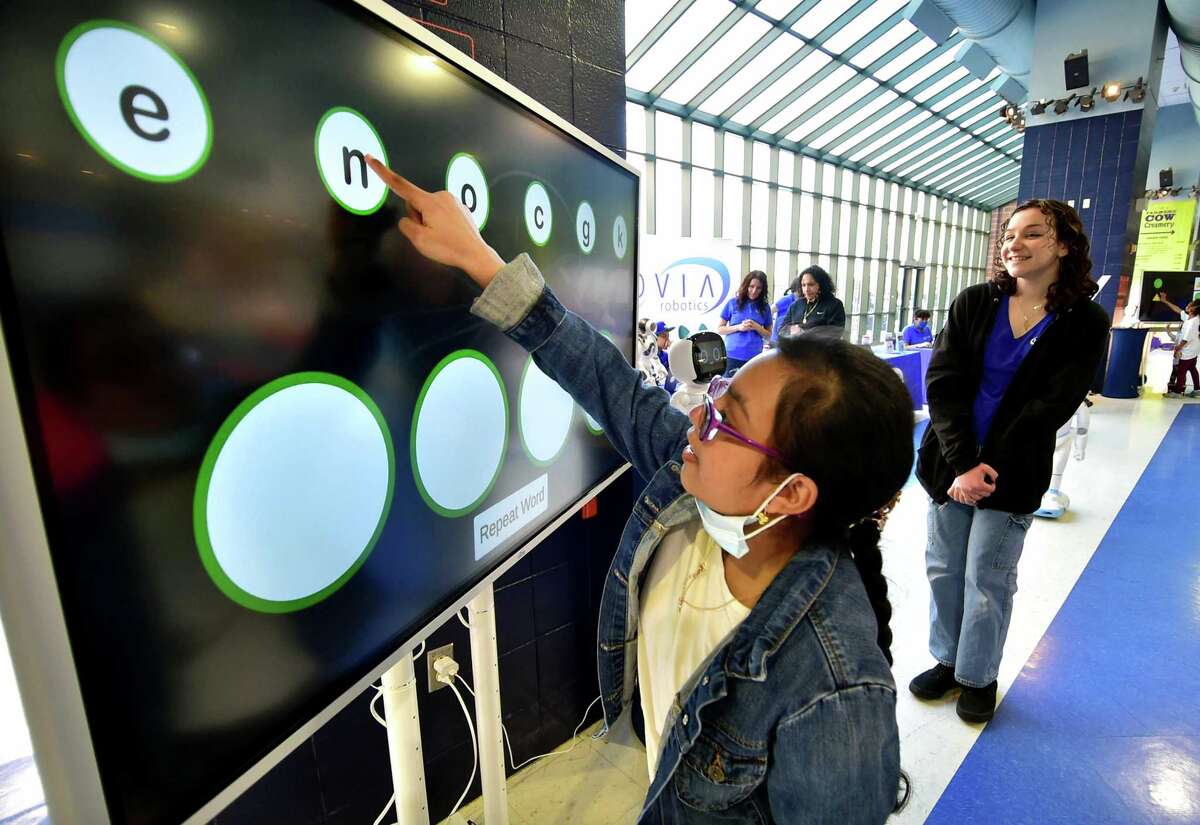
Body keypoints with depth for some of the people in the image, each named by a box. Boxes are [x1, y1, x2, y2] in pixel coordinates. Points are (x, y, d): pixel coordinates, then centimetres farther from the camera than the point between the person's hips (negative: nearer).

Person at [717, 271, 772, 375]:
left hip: (754, 357, 1)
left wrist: (757, 327, -9)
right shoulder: (733, 303, 2)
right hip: (733, 356, -1)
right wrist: (738, 327, -13)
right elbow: (719, 329, 2)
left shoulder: (765, 307, 6)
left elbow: (769, 335, 10)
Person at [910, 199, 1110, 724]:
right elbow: (943, 382, -9)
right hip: (949, 463, 2)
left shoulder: (1085, 324, -3)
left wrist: (984, 468, -16)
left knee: (987, 581, 7)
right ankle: (947, 660, 33)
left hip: (1011, 477, -2)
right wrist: (962, 463, -18)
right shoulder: (975, 302, 0)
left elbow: (1049, 409, -10)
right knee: (943, 569, 12)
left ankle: (979, 676, 30)